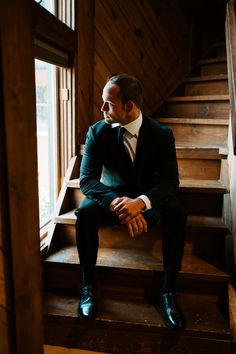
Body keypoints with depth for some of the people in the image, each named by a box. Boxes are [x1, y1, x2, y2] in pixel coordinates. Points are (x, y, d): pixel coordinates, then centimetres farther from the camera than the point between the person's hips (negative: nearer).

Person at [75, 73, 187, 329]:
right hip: (111, 197, 1)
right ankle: (88, 285, -11)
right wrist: (118, 204, -39)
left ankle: (168, 291, -15)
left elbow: (170, 181, -17)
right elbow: (87, 179, -18)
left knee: (176, 213, -30)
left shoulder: (161, 134, -12)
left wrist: (140, 202, -40)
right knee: (85, 212, -30)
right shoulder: (97, 132, -12)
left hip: (147, 200, 0)